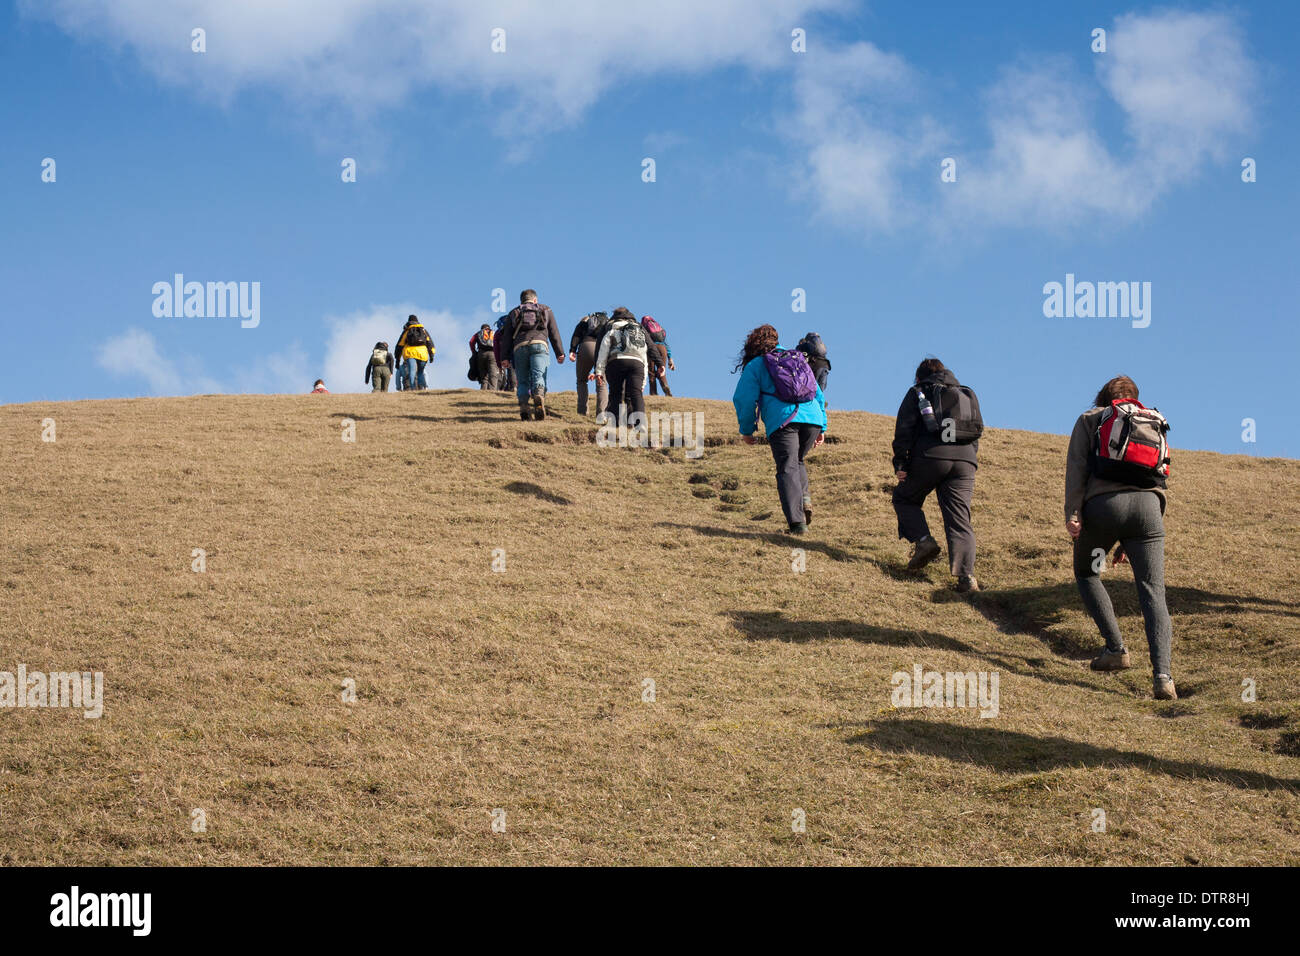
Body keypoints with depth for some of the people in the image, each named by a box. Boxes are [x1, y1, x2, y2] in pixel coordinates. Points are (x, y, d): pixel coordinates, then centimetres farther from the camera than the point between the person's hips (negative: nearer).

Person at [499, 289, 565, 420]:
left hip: (519, 347, 1)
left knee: (523, 381, 6)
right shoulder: (545, 310, 26)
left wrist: (506, 357, 12)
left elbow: (507, 336, 17)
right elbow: (554, 333, 18)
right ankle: (539, 396, -44)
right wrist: (560, 353, 15)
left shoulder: (513, 313, 27)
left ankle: (523, 407, -14)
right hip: (539, 344, -1)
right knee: (538, 377, -14)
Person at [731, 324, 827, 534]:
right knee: (797, 461, 24)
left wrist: (746, 430, 18)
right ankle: (804, 498, -2)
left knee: (787, 469, -5)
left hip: (782, 420, -4)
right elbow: (819, 395, 27)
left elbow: (744, 399, 7)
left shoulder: (756, 365, 13)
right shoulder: (799, 360, 27)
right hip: (812, 418, 4)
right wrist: (822, 427, 29)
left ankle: (797, 522, -18)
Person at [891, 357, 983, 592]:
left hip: (929, 458, -4)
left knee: (904, 499, 19)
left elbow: (904, 429, 1)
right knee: (959, 520, 1)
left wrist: (900, 463, -1)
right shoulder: (967, 395, 27)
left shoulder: (918, 393, 13)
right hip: (965, 462, 4)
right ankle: (966, 574, -15)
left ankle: (923, 541, -4)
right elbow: (976, 433, 24)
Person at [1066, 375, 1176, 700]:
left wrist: (1072, 513, -6)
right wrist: (1129, 542, 30)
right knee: (1152, 592, -4)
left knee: (1086, 574, 23)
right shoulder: (1154, 425, 31)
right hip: (1149, 505, 2)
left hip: (1103, 503, -2)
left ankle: (1116, 649, 14)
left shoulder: (1090, 420, 19)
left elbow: (1077, 466, 3)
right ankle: (1162, 675, -21)